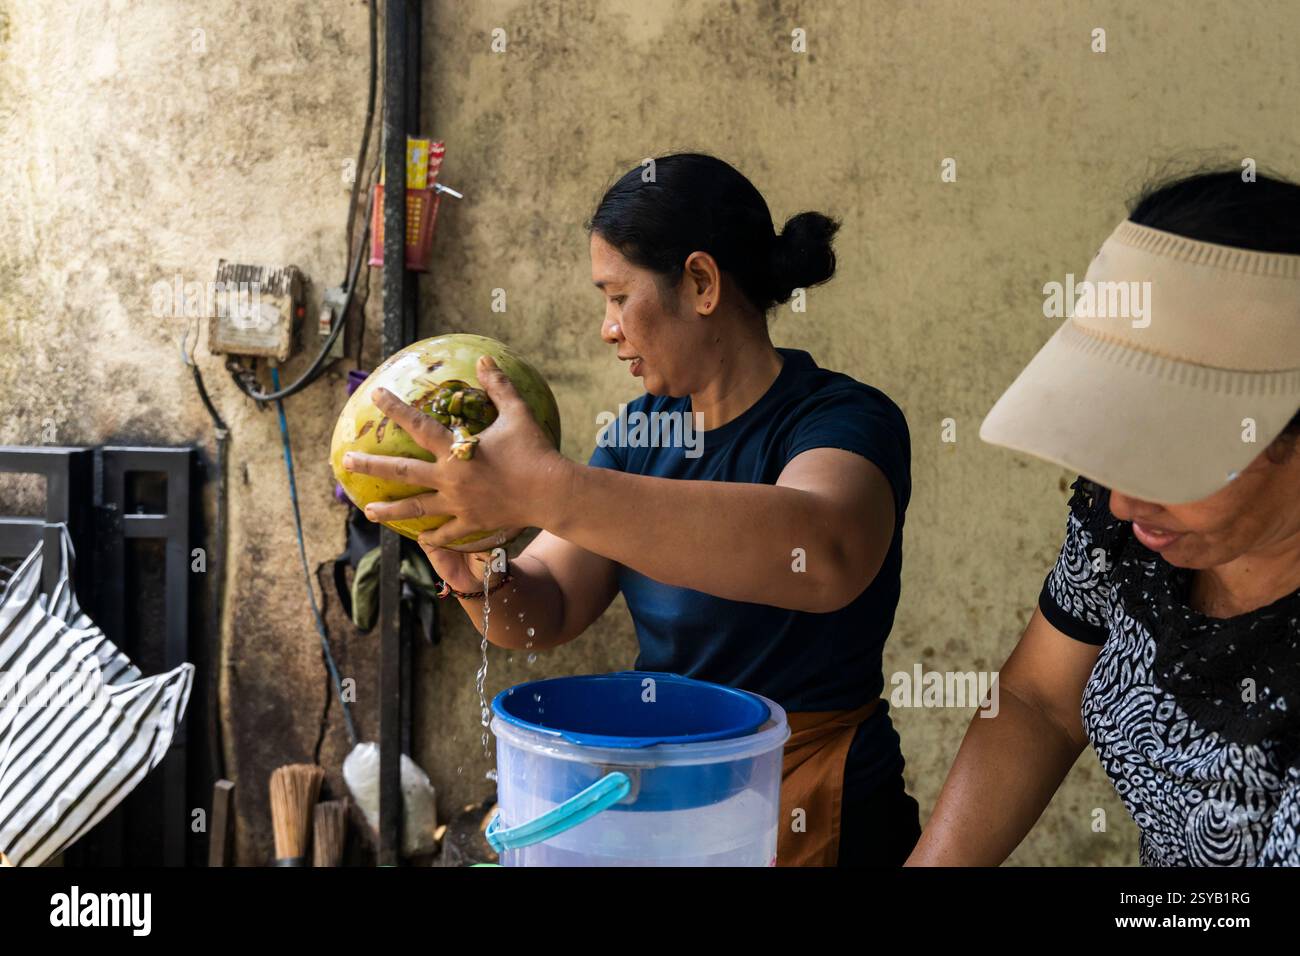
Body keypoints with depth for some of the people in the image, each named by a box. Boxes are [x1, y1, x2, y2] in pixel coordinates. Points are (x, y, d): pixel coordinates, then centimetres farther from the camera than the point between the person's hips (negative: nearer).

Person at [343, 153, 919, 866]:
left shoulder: (844, 420, -15)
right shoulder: (644, 428, 5)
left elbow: (826, 557, -38)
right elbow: (545, 613, 2)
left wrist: (546, 487, -42)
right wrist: (470, 576, -20)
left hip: (809, 814, -5)